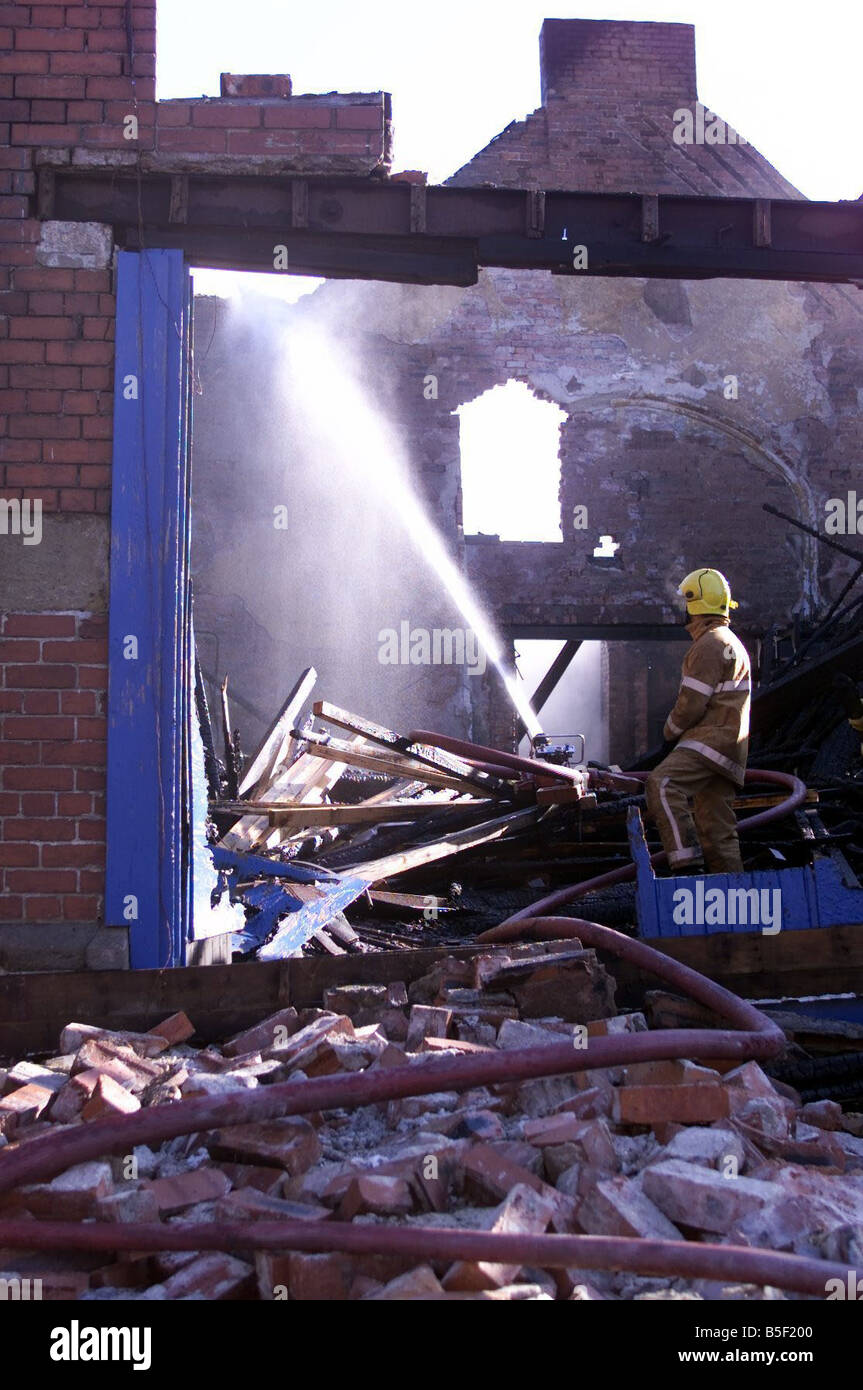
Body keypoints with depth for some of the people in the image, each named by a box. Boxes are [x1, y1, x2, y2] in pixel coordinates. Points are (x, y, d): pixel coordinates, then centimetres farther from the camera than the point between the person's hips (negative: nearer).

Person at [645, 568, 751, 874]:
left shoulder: (709, 645, -9)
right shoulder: (733, 643, 26)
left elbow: (691, 705, -15)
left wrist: (670, 731, 4)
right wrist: (679, 732, 24)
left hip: (711, 740, -11)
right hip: (726, 748, 11)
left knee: (661, 785, -29)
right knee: (716, 829, 9)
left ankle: (687, 866, -38)